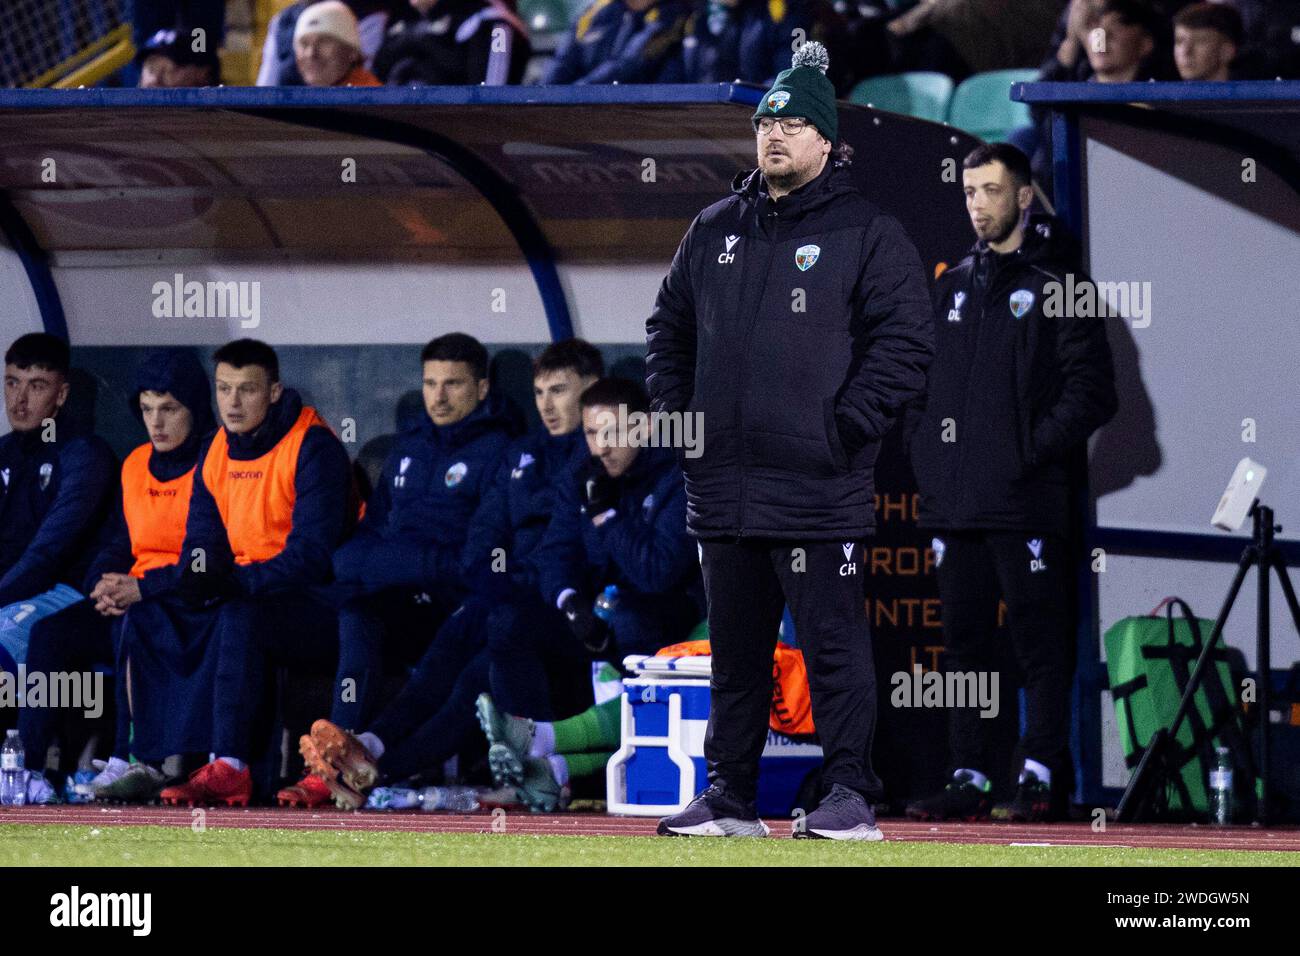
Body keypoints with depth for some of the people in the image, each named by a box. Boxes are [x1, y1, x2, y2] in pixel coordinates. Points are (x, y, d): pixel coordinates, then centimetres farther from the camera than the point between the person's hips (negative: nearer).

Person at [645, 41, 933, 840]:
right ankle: (731, 797, 18)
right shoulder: (715, 230, 15)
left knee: (835, 645, -6)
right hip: (722, 484, 6)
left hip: (820, 489, -6)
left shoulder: (868, 234, -2)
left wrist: (847, 428, -12)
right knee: (734, 648, 11)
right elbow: (671, 326, 24)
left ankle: (852, 797, -3)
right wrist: (676, 413, 11)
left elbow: (904, 344, -7)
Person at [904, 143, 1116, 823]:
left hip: (1027, 504, -6)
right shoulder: (953, 287, 17)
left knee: (1039, 641, -5)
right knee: (964, 642, 6)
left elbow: (1092, 390, -6)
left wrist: (1034, 449, -12)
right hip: (955, 500, 6)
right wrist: (925, 449, 9)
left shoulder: (1056, 285, -1)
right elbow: (919, 378, 24)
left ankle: (1040, 777, -5)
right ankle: (969, 778, 9)